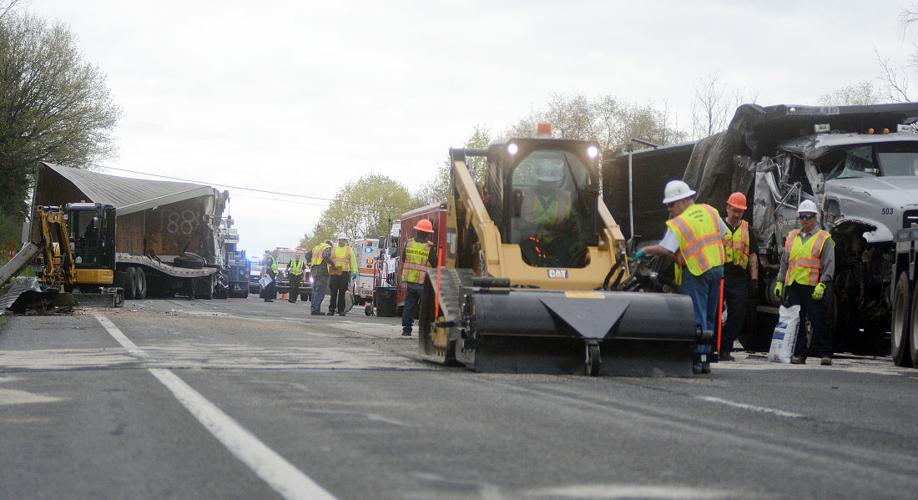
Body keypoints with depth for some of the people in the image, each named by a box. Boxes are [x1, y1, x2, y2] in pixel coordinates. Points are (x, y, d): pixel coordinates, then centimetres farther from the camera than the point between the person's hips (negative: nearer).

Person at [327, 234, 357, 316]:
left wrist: (354, 272, -4)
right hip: (334, 273, 1)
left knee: (342, 293, 0)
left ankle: (341, 310, 5)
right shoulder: (333, 250, 14)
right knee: (333, 293, -3)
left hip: (344, 273, -1)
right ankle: (331, 310, 0)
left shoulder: (349, 250, 11)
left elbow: (353, 261, 7)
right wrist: (328, 271, 4)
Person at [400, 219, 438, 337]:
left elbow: (403, 260, 12)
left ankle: (406, 329, 11)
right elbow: (435, 265, -6)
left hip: (409, 280, 4)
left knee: (409, 305, 11)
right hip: (424, 282, -4)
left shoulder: (409, 244, 2)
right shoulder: (430, 248, -11)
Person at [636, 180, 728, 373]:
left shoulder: (678, 223, -11)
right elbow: (722, 233, 17)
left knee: (697, 316, -4)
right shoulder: (710, 211, 9)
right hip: (717, 268, 7)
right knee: (710, 316, 12)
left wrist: (645, 250, -5)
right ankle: (706, 358, 15)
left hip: (695, 272, -7)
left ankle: (697, 359, -7)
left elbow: (665, 249, -18)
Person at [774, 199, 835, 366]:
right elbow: (784, 262, 22)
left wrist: (822, 285, -13)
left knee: (819, 322, -4)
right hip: (793, 285, 5)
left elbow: (829, 265, -3)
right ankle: (799, 354, 8)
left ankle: (825, 354, 2)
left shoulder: (824, 238, 2)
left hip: (813, 287, -5)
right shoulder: (792, 237, 18)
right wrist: (779, 282, 14)